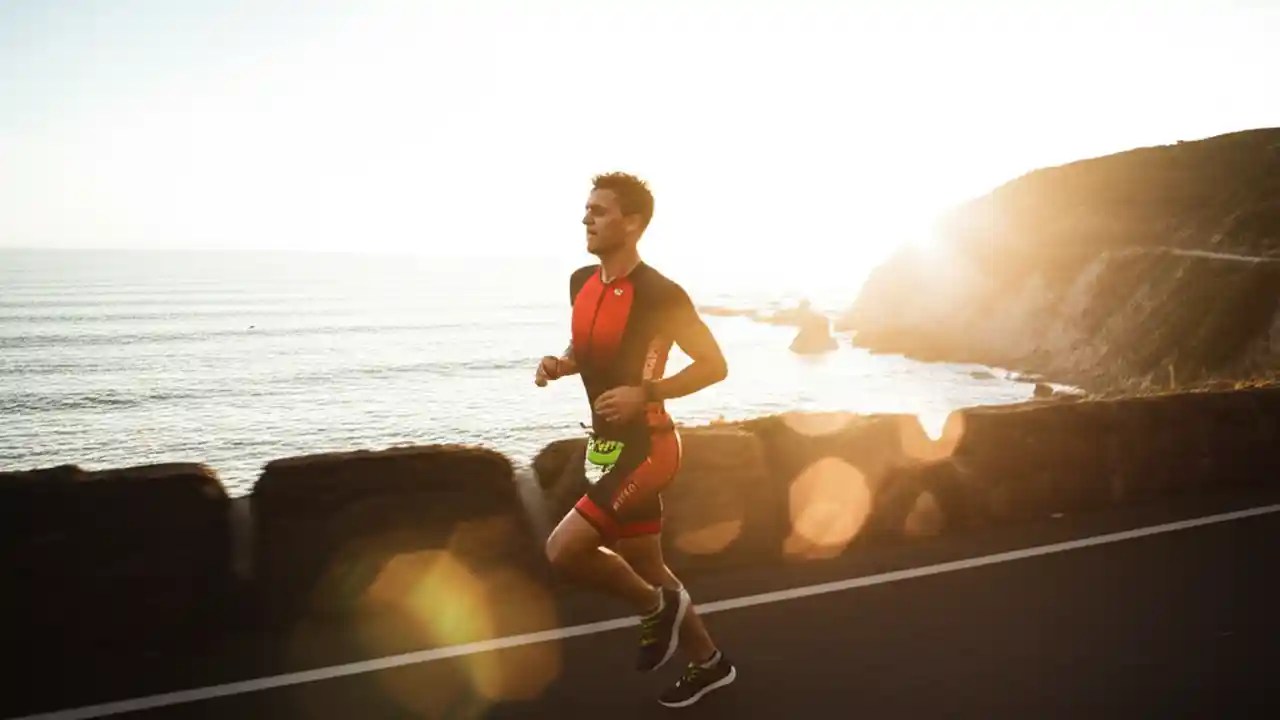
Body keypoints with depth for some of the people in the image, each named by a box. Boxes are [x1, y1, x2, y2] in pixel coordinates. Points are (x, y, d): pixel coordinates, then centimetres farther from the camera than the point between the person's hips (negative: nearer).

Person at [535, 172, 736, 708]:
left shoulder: (659, 294, -19)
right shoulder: (582, 281, 4)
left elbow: (715, 365, -15)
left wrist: (645, 393, -24)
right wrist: (559, 365, -1)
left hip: (644, 445, -8)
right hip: (609, 442, 8)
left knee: (564, 550, -15)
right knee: (645, 566, 16)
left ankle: (655, 606, 9)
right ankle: (708, 663, 35)